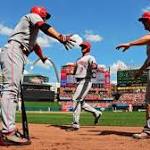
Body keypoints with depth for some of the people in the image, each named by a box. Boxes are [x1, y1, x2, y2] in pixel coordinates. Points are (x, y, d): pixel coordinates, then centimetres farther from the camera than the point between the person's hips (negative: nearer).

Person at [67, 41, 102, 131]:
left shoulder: (90, 57, -4)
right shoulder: (80, 59, 22)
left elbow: (94, 65, -25)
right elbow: (75, 71, 27)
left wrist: (94, 66, -48)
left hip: (85, 82, -9)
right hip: (80, 82, 9)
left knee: (76, 100, -16)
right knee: (80, 102, 13)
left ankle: (75, 125, -12)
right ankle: (96, 113, 27)